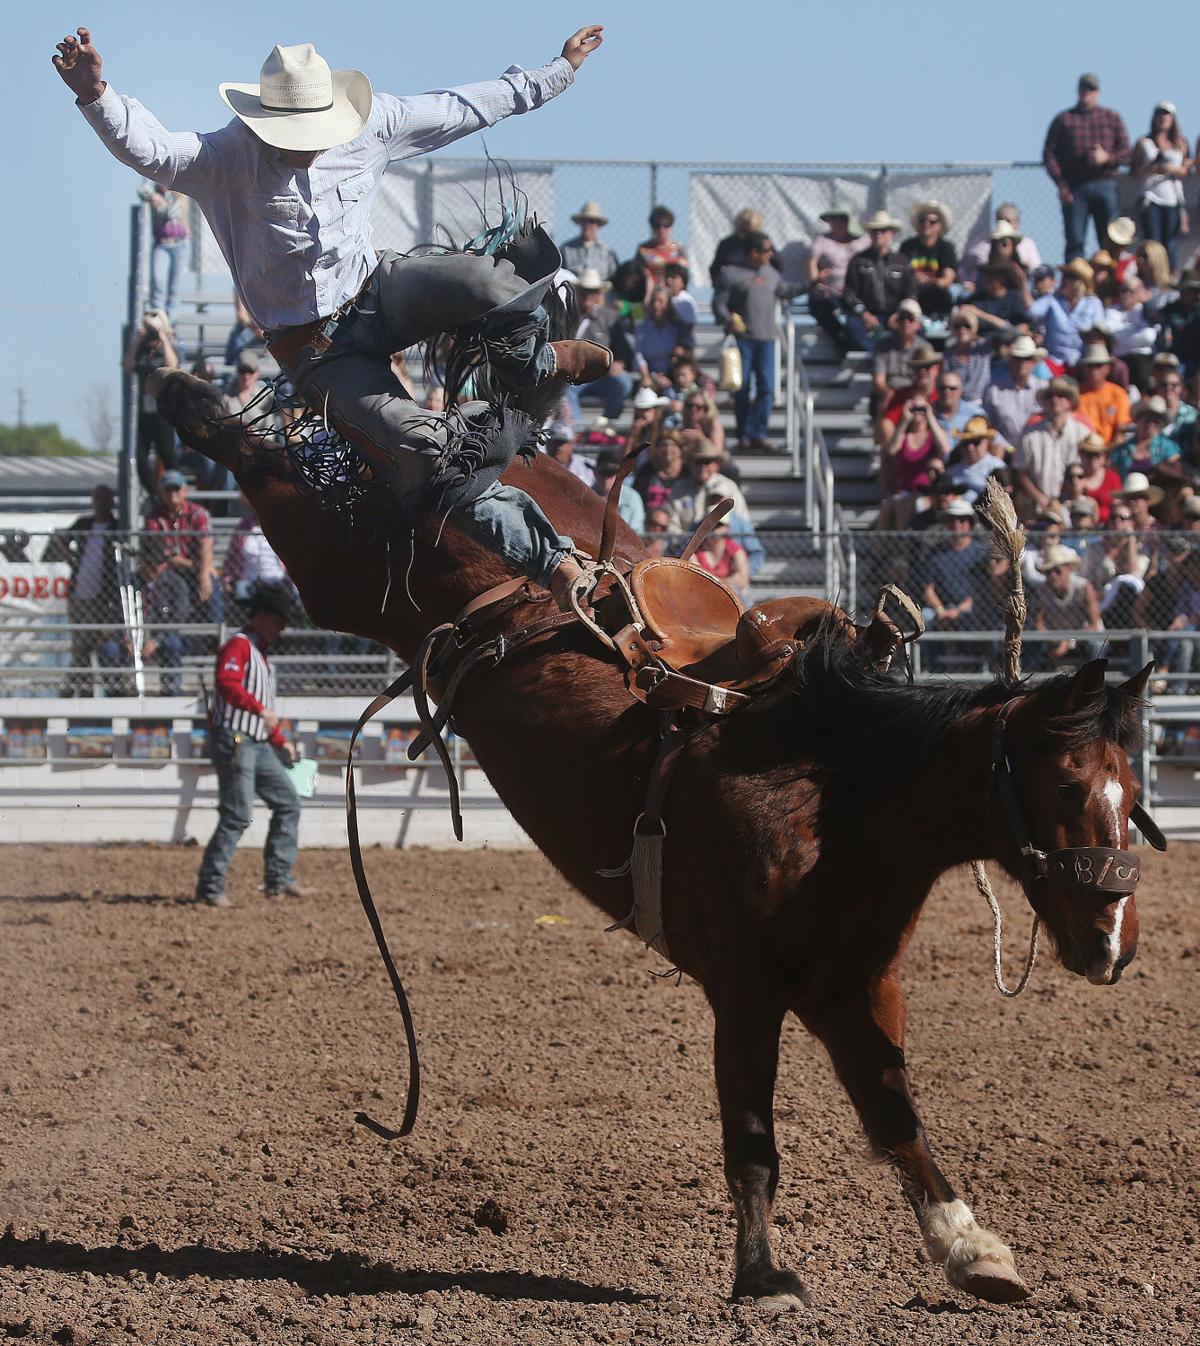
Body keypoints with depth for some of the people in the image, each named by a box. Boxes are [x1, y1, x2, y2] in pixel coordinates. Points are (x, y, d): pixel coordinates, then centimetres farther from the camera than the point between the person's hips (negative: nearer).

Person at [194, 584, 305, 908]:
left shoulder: (261, 655, 23)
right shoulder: (239, 645, -7)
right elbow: (227, 683, -27)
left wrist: (280, 743, 23)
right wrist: (260, 709, -32)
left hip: (259, 746, 10)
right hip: (233, 740, -10)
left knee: (288, 803, 9)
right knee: (237, 816, -12)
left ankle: (278, 879, 11)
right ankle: (210, 887, -7)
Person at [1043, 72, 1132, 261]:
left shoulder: (1112, 118, 13)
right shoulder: (1063, 120, 9)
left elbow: (1126, 153, 9)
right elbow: (1049, 153, 3)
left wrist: (1107, 157, -12)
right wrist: (1061, 184, -8)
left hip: (1104, 186, 1)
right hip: (1074, 188, -1)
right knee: (1074, 241, -5)